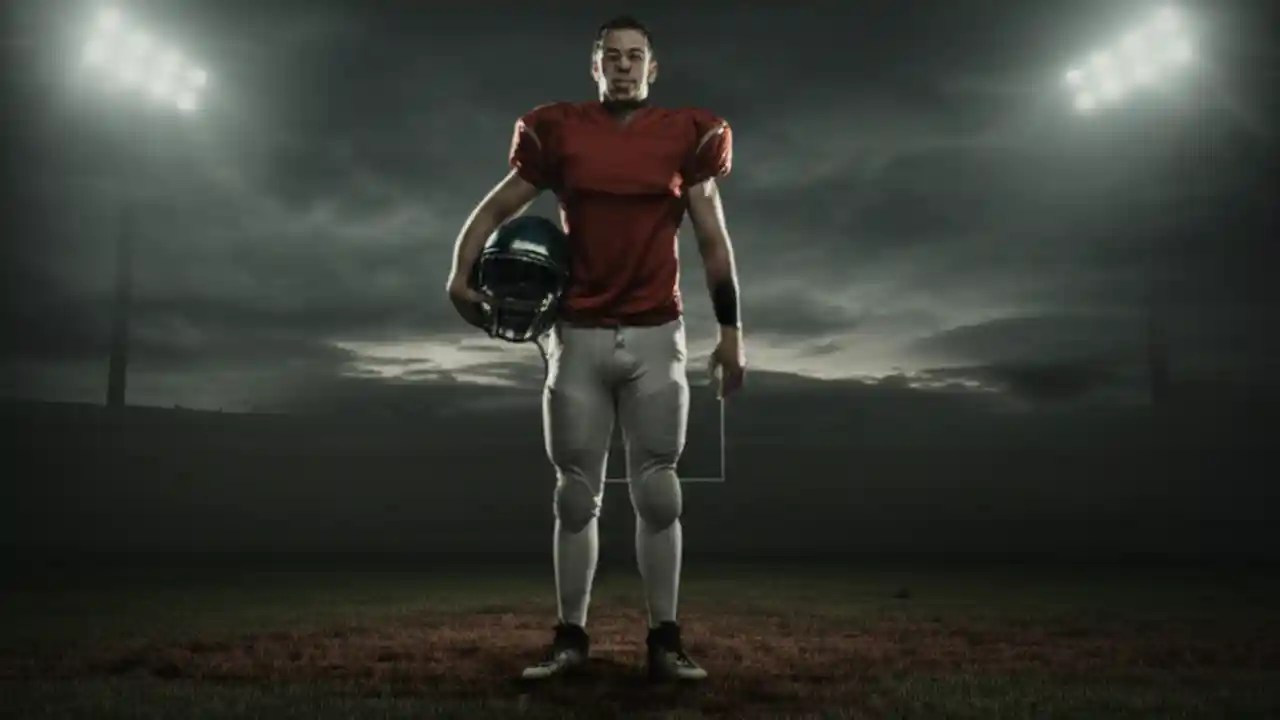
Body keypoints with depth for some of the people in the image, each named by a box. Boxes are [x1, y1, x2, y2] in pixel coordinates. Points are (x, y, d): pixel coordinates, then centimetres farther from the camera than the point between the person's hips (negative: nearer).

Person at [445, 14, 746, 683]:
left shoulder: (686, 135, 5)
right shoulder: (557, 131, 5)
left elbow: (713, 241, 5)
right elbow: (494, 209, 9)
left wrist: (730, 332, 1)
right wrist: (461, 275, -7)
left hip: (655, 337, 0)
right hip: (579, 337, 1)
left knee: (657, 490, 2)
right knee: (577, 492, 4)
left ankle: (665, 639, 10)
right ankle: (570, 637, 14)